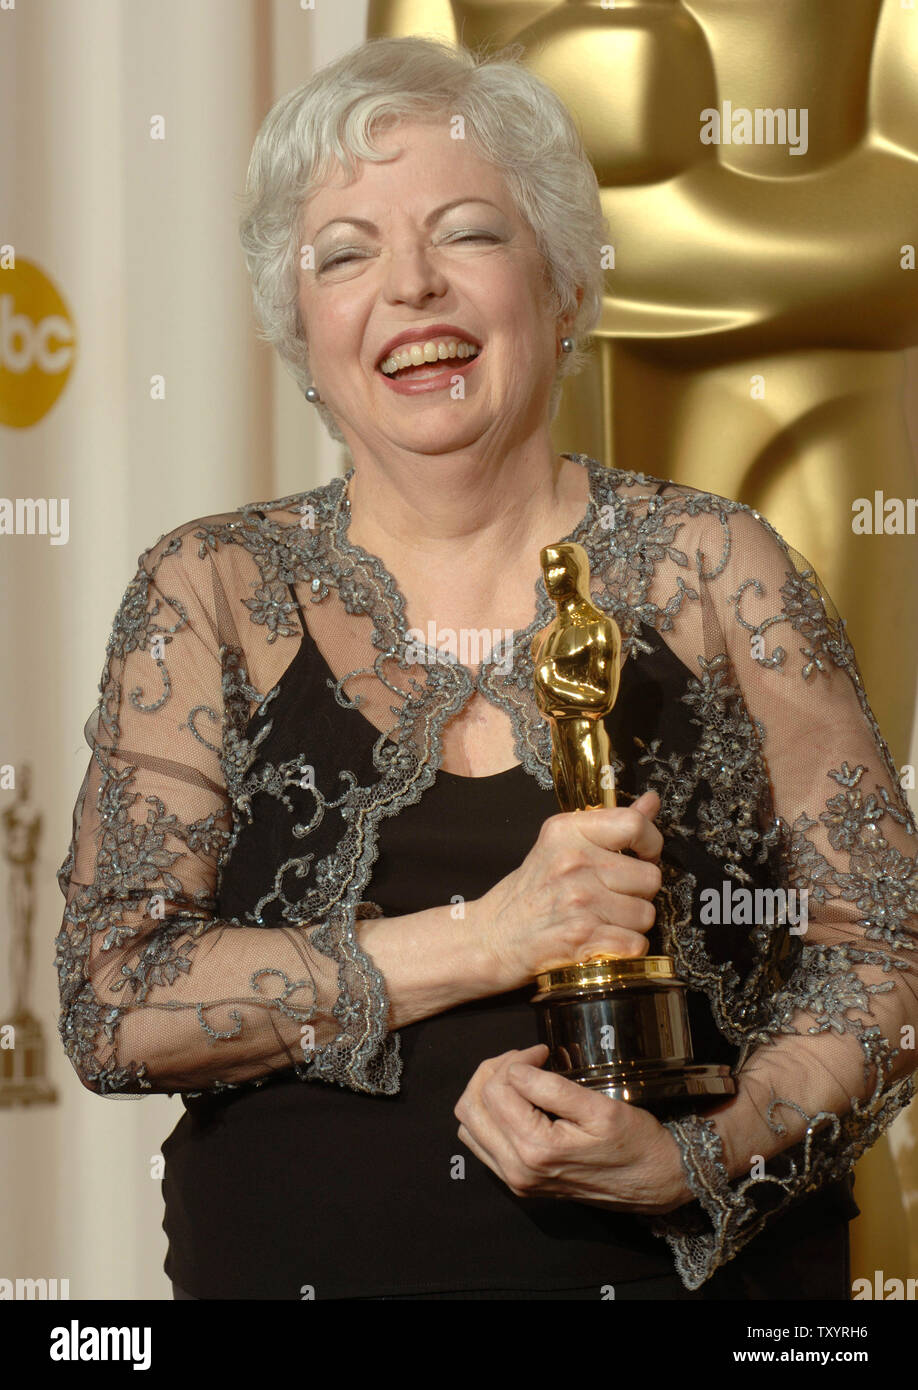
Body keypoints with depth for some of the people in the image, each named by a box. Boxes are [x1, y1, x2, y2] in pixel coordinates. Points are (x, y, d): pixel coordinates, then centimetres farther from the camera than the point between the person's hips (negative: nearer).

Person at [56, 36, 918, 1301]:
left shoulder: (713, 570, -1)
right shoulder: (211, 593, -1)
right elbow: (112, 1009, -8)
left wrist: (696, 1160, -18)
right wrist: (484, 939, -19)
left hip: (693, 1270, 0)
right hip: (300, 1263, 0)